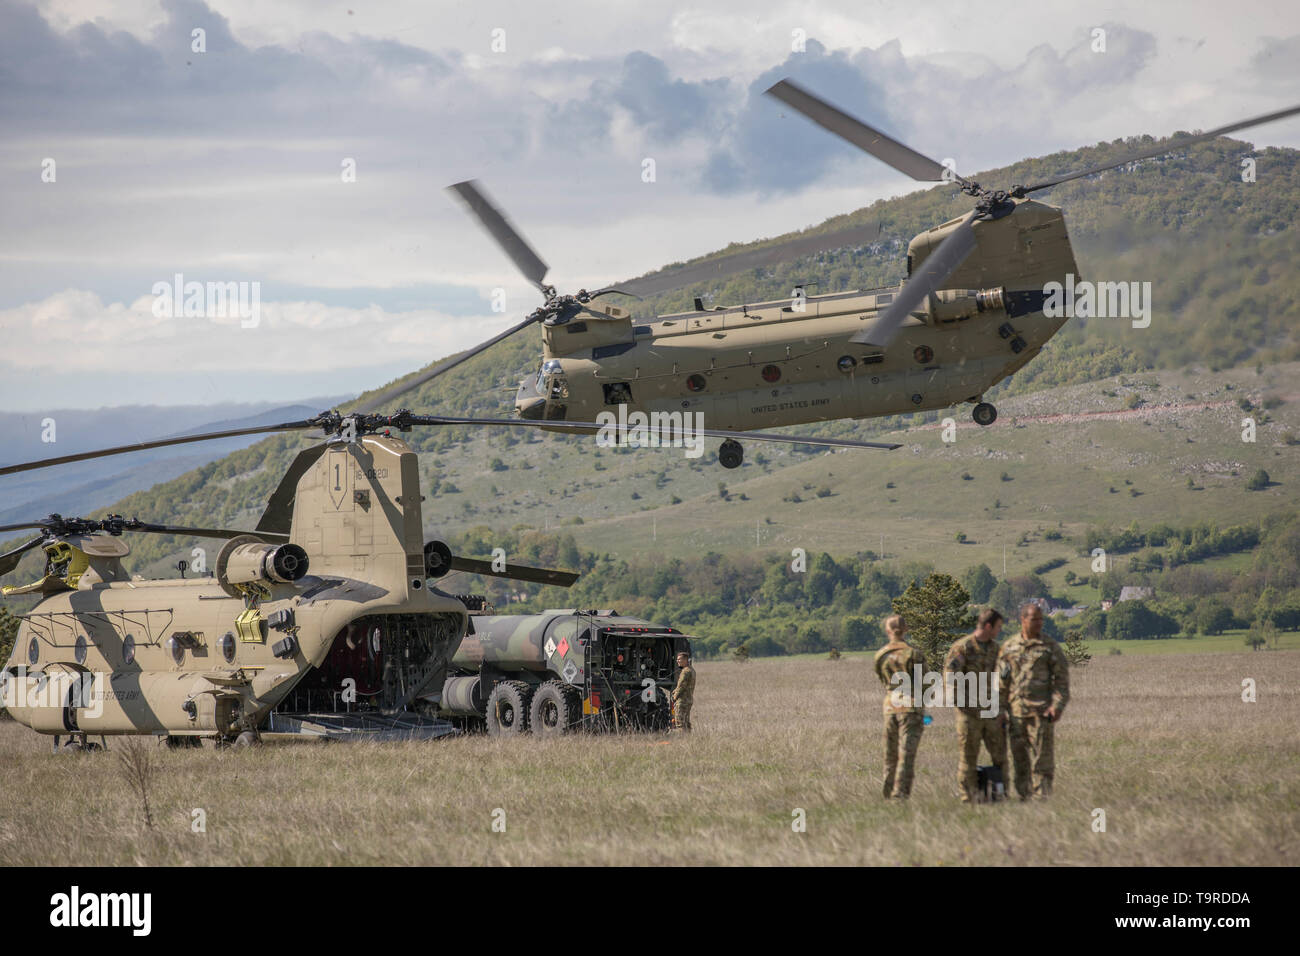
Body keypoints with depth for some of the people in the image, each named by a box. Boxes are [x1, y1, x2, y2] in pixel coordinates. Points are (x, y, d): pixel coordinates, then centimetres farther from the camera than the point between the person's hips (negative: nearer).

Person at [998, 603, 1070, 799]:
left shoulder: (1050, 647, 3)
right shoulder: (1009, 648, 12)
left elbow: (1062, 678, -1)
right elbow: (1001, 682, 14)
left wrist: (1058, 705, -12)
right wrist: (1000, 709, 8)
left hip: (1042, 711, -4)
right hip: (1016, 712, 4)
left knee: (1042, 755, -7)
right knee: (1020, 757, 7)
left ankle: (1042, 797, -7)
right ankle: (1024, 796, 14)